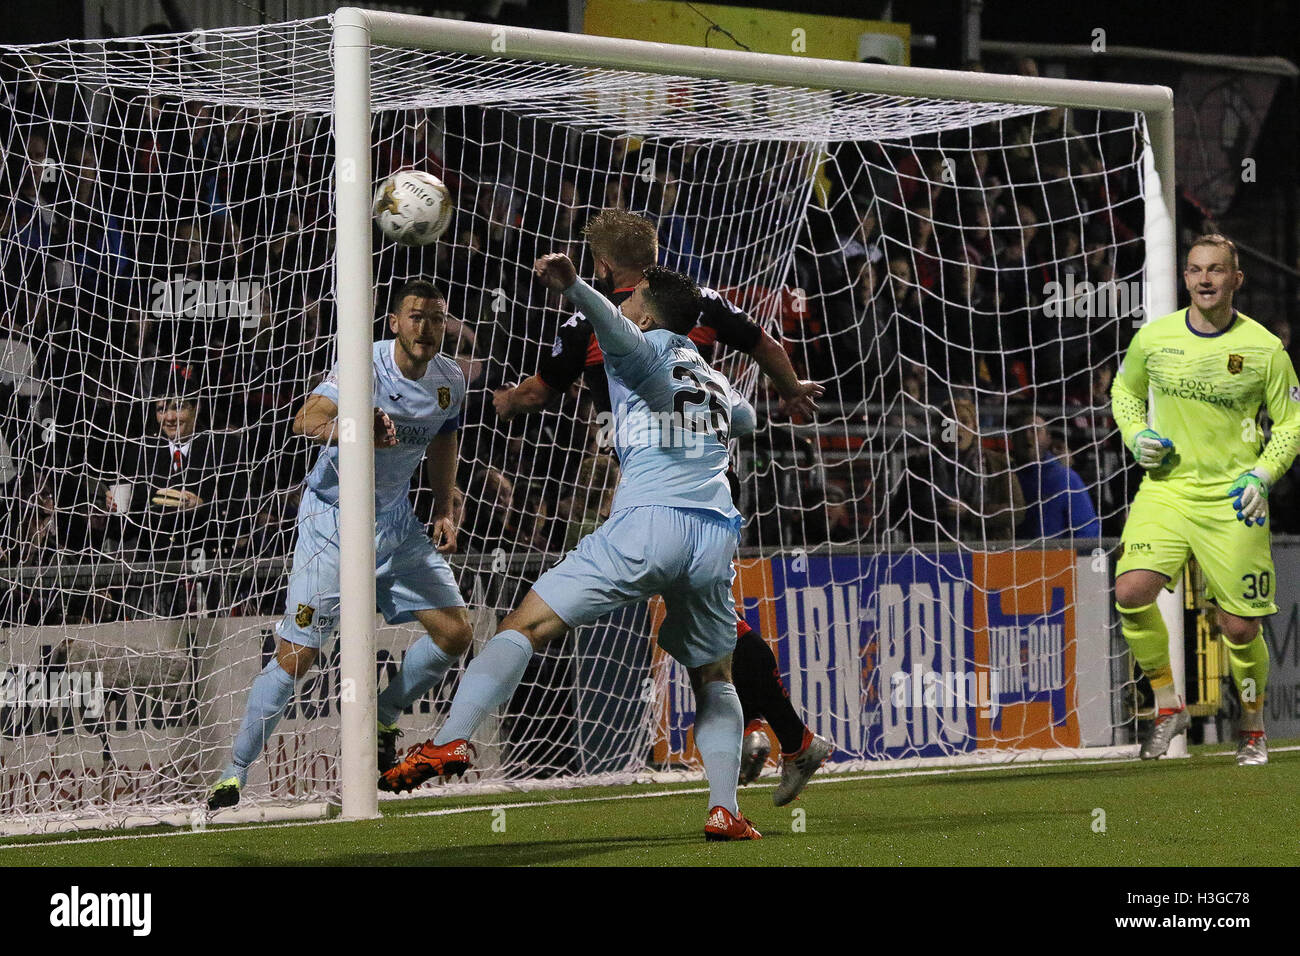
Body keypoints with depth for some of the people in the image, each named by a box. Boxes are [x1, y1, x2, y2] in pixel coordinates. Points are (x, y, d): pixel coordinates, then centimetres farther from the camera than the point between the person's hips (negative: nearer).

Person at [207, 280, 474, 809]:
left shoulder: (450, 380, 0)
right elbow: (305, 420, -35)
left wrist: (444, 510, 9)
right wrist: (351, 429, -55)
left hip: (397, 525, 6)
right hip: (332, 519, -6)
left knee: (454, 632, -3)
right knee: (298, 653, -12)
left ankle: (382, 720, 20)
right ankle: (234, 772, -3)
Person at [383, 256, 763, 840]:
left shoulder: (645, 348, 11)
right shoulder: (715, 381, 29)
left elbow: (617, 331, -15)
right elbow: (745, 421, 52)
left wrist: (573, 287, -33)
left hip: (646, 526, -5)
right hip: (716, 535, 5)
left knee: (526, 625, -5)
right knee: (715, 680, 22)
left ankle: (451, 740, -22)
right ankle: (725, 809, 5)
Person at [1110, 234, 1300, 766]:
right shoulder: (1153, 338, 2)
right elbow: (1124, 390, 20)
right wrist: (1136, 435, 0)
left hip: (1233, 499, -1)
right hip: (1166, 487, 1)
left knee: (1239, 627, -1)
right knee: (1132, 593, -21)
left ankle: (1253, 729, 24)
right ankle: (1167, 705, -1)